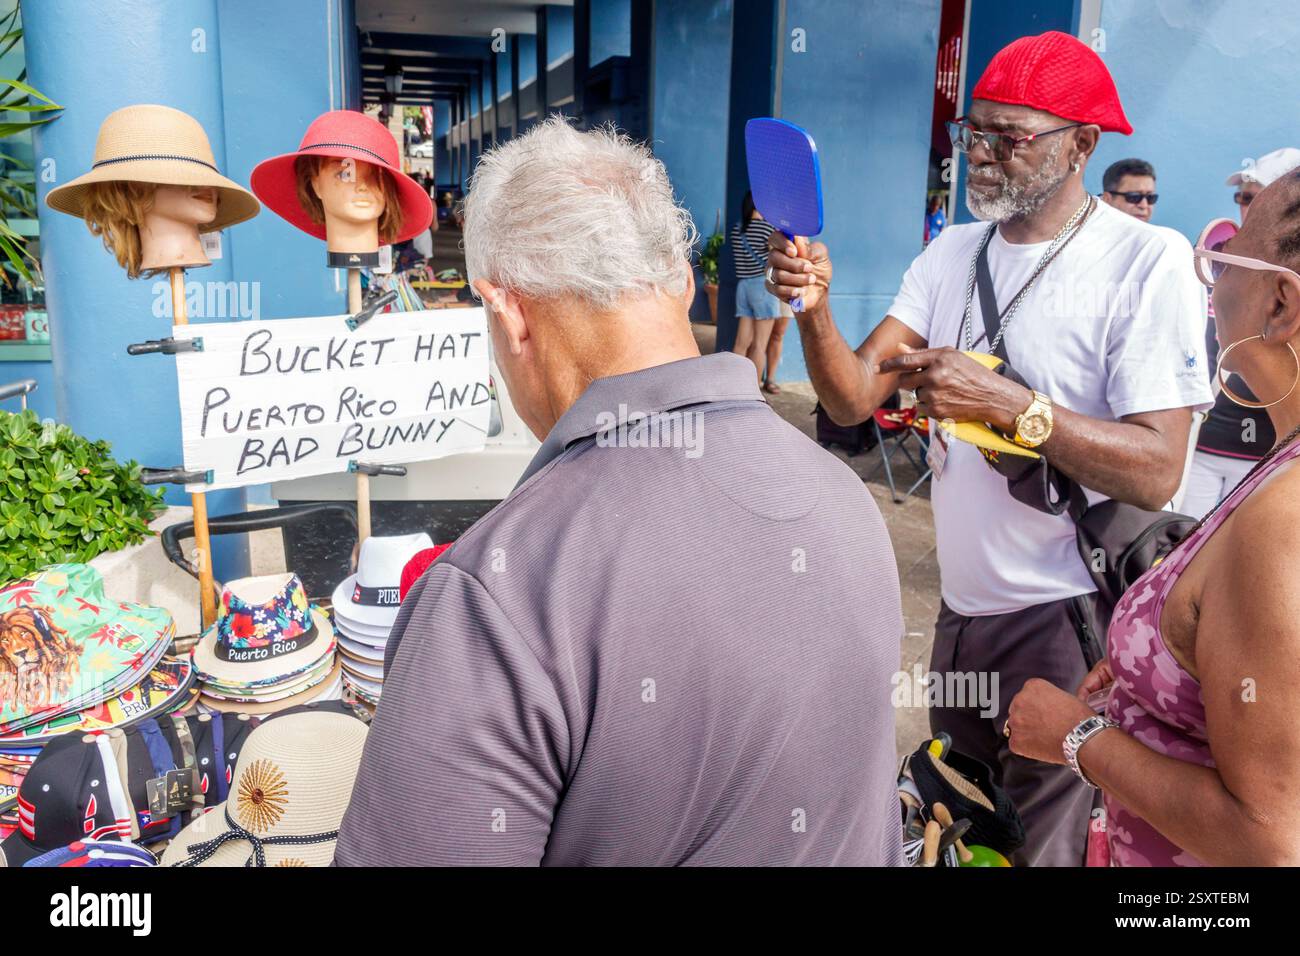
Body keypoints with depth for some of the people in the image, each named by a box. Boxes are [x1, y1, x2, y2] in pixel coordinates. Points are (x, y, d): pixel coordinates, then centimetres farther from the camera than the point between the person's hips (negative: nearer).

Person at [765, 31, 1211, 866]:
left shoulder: (1146, 259, -12)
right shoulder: (953, 252, 6)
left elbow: (1156, 474, -19)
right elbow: (854, 398, -4)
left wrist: (1006, 404, -29)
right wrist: (815, 309, -21)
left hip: (1068, 620, -6)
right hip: (962, 608, 6)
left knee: (1052, 843, 10)